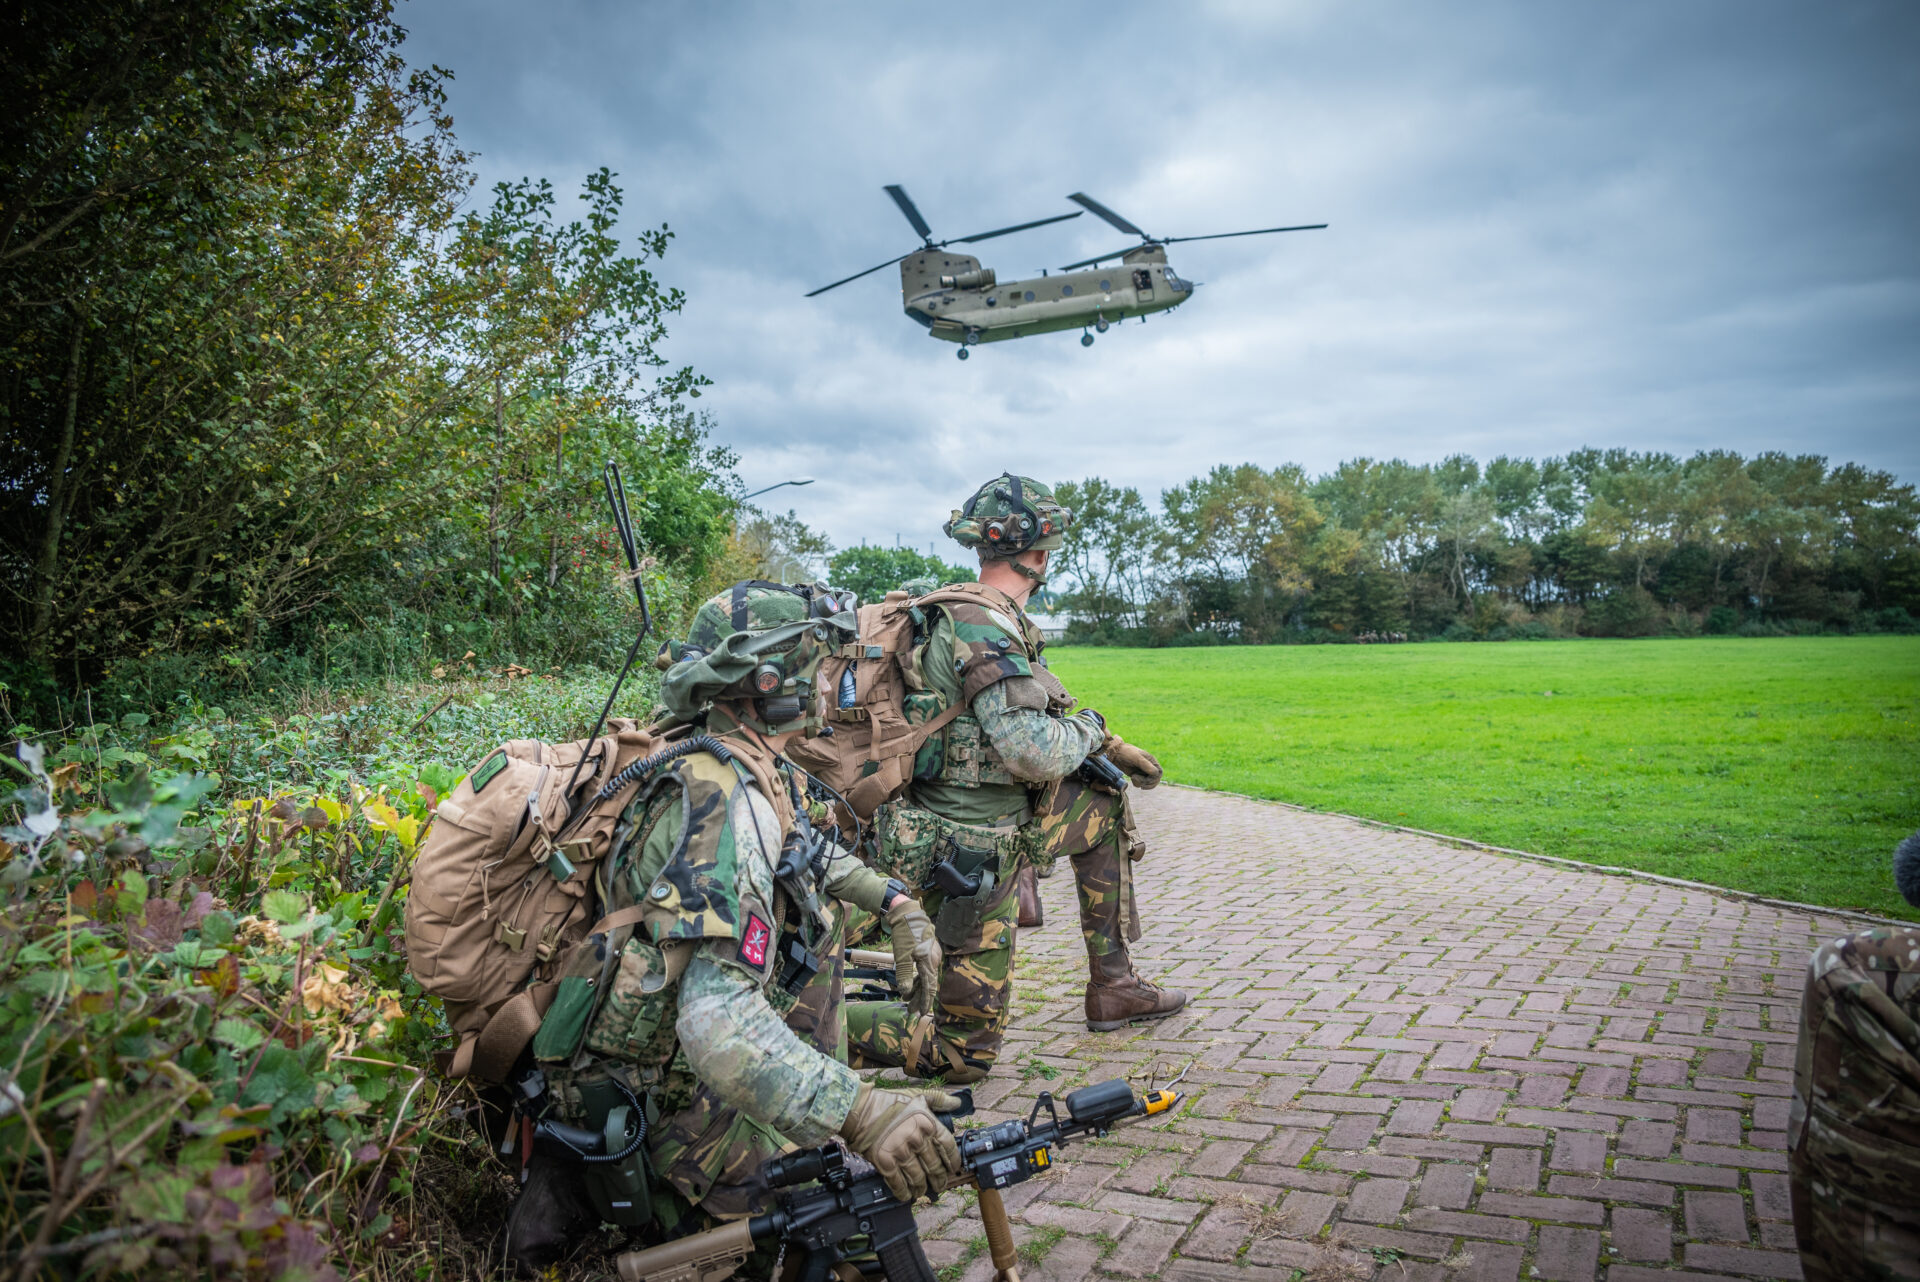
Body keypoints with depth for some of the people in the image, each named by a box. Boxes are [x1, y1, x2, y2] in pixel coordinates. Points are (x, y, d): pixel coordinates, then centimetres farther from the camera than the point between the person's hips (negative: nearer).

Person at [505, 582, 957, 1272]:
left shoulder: (736, 761, -1)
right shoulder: (730, 801, -30)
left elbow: (806, 848, 20)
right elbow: (719, 1021, -40)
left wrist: (896, 900, 8)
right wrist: (864, 1112, -48)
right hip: (651, 1099, -9)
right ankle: (595, 1182, 1)